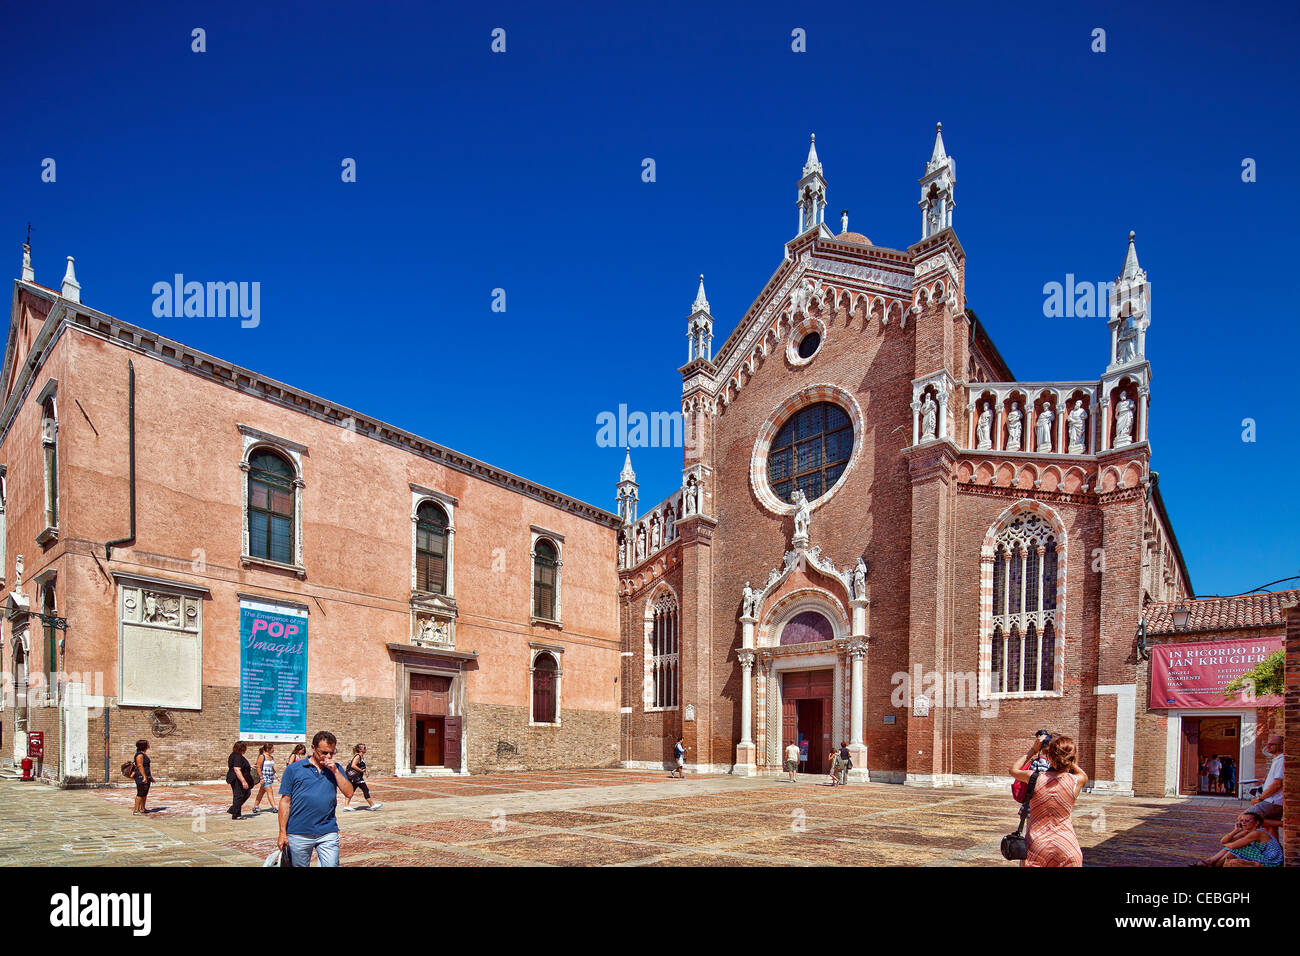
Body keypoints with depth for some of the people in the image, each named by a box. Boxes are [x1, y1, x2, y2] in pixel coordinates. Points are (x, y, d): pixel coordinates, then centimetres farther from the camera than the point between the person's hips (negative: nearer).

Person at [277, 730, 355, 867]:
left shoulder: (335, 769, 10)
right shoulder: (293, 769, 2)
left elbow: (349, 793, 0)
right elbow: (285, 801, 1)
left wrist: (335, 771, -9)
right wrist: (283, 833, -4)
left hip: (328, 832, 1)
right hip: (299, 834, -1)